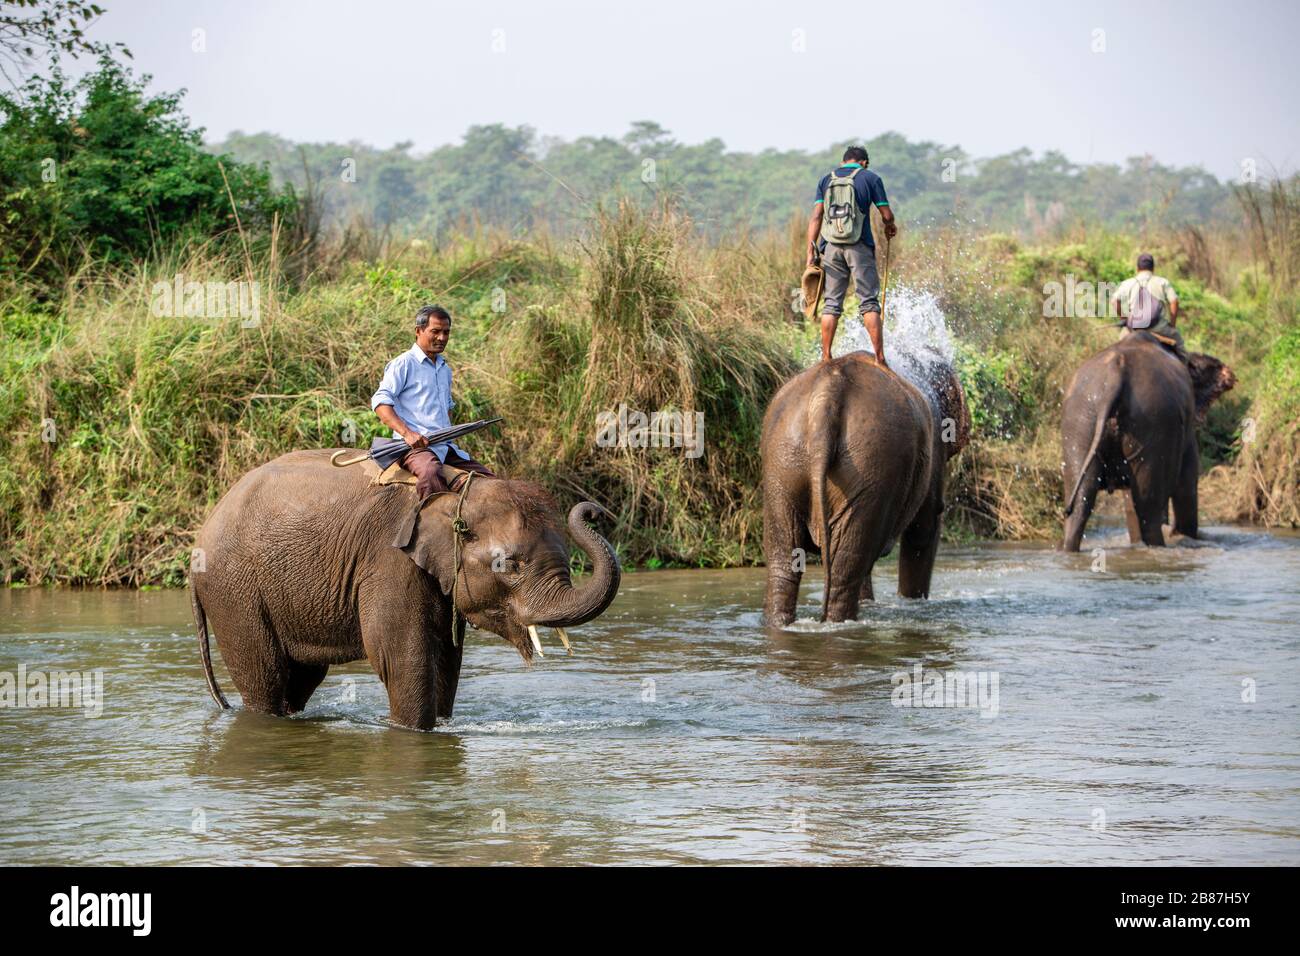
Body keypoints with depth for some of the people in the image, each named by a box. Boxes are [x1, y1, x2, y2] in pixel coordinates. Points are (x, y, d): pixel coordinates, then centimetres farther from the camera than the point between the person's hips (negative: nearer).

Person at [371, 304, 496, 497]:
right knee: (431, 473, -39)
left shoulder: (445, 369, 24)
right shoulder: (404, 364, 0)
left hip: (446, 446, 8)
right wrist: (407, 433, -20)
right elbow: (380, 401, -8)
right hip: (416, 446, -8)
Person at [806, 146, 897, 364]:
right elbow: (887, 215, 2)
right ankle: (880, 357, -7)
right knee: (869, 302, -1)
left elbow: (816, 217, 3)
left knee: (832, 303, 6)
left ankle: (826, 357, 3)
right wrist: (890, 226, 25)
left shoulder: (827, 179, 11)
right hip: (859, 247, -3)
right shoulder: (870, 178, 4)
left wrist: (811, 249, 1)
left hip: (831, 247, 3)